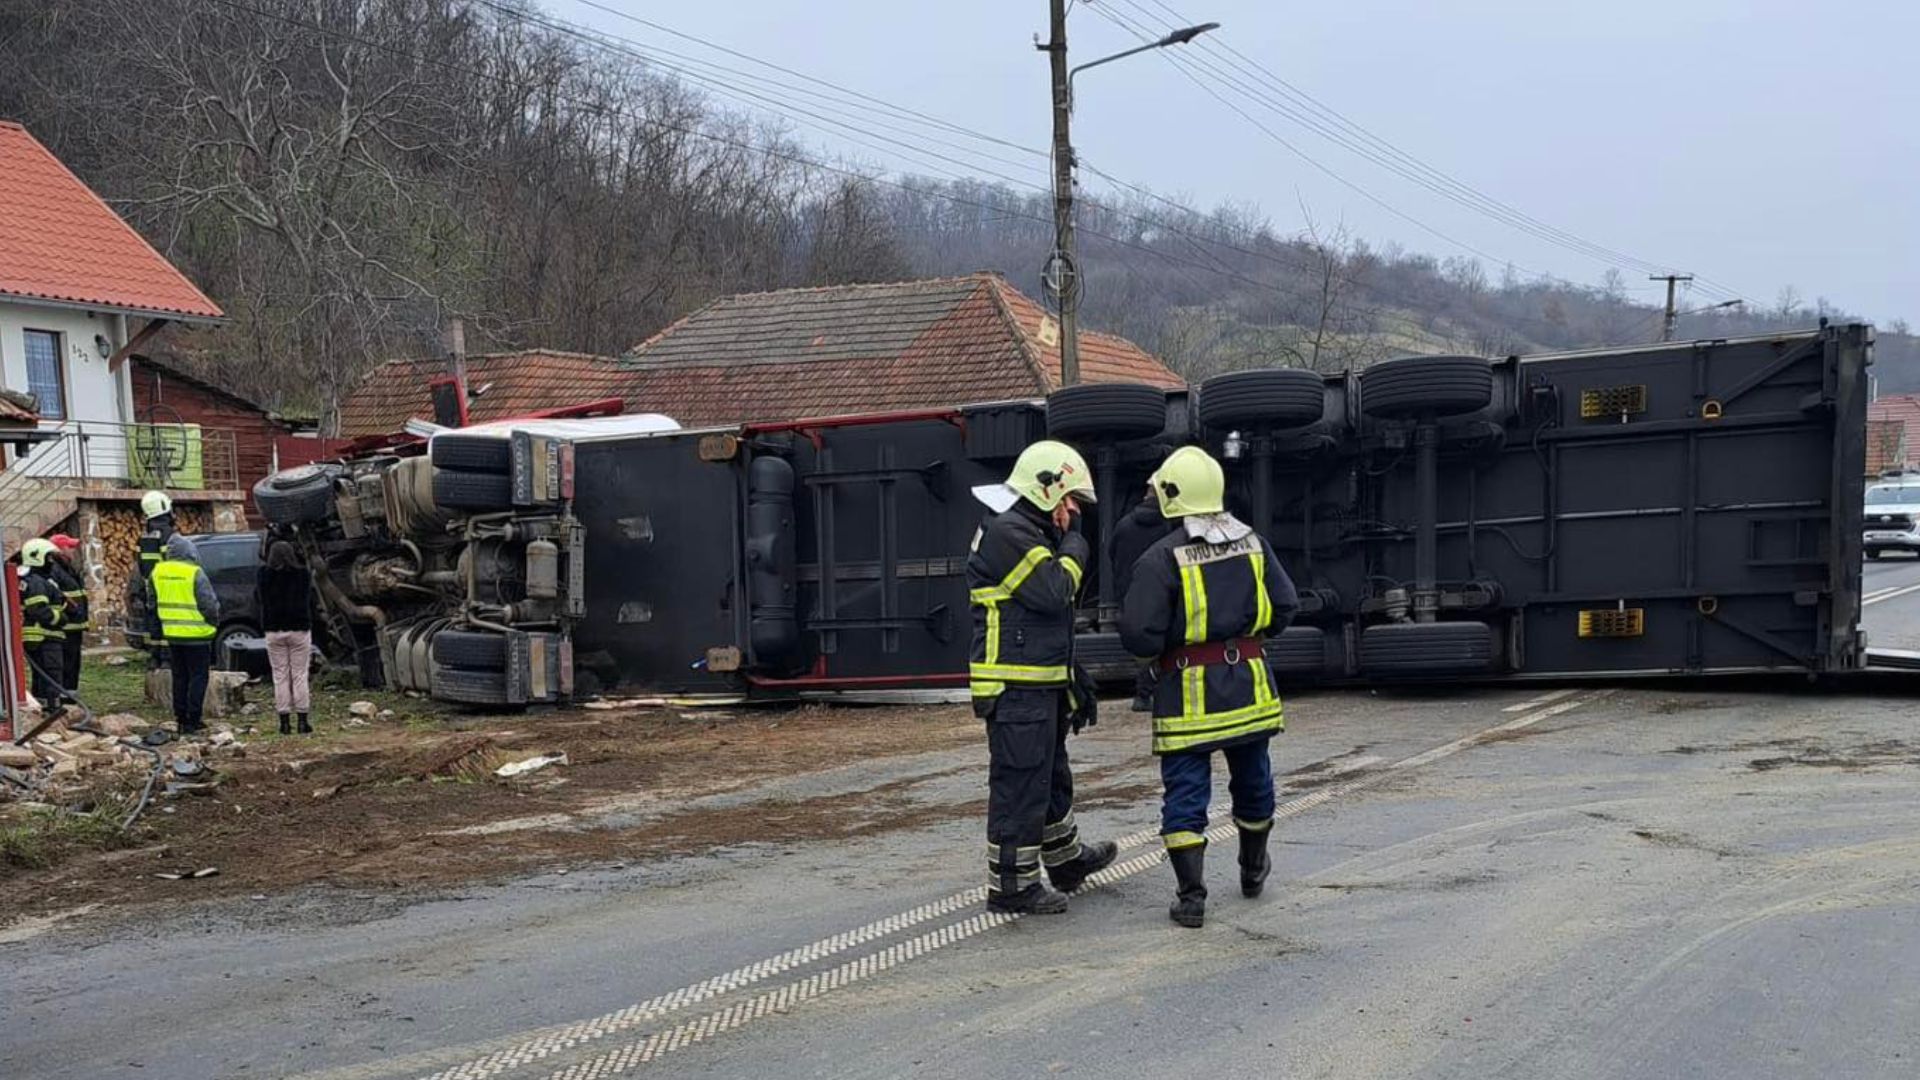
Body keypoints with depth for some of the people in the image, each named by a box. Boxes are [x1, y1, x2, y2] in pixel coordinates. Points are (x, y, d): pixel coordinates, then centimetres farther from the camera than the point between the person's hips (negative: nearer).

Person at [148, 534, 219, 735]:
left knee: (179, 677, 15)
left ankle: (180, 718, 18)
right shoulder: (195, 573, -16)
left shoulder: (158, 571, 4)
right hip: (196, 635, -6)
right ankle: (192, 721, 1)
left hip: (172, 634, 6)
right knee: (198, 676, 2)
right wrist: (214, 621, 4)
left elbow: (153, 602, 14)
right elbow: (209, 604, -14)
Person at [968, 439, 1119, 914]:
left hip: (1040, 683, 11)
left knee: (1052, 775, 23)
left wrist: (1071, 681, 23)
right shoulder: (1006, 532, -16)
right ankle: (1011, 886, 4)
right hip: (1016, 686, -11)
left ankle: (1067, 860, 39)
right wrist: (1074, 545, -7)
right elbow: (1053, 593, -23)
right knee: (1020, 784, -4)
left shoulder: (1030, 532, 19)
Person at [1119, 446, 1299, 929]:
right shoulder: (1252, 543, 1)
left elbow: (1139, 636, -18)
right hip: (1248, 681, 5)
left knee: (1184, 793, 2)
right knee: (1252, 778, 21)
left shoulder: (1162, 558, -15)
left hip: (1188, 692, -5)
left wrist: (1158, 646, 4)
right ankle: (1253, 870, 41)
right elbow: (1284, 607, 5)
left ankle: (1191, 895, -1)